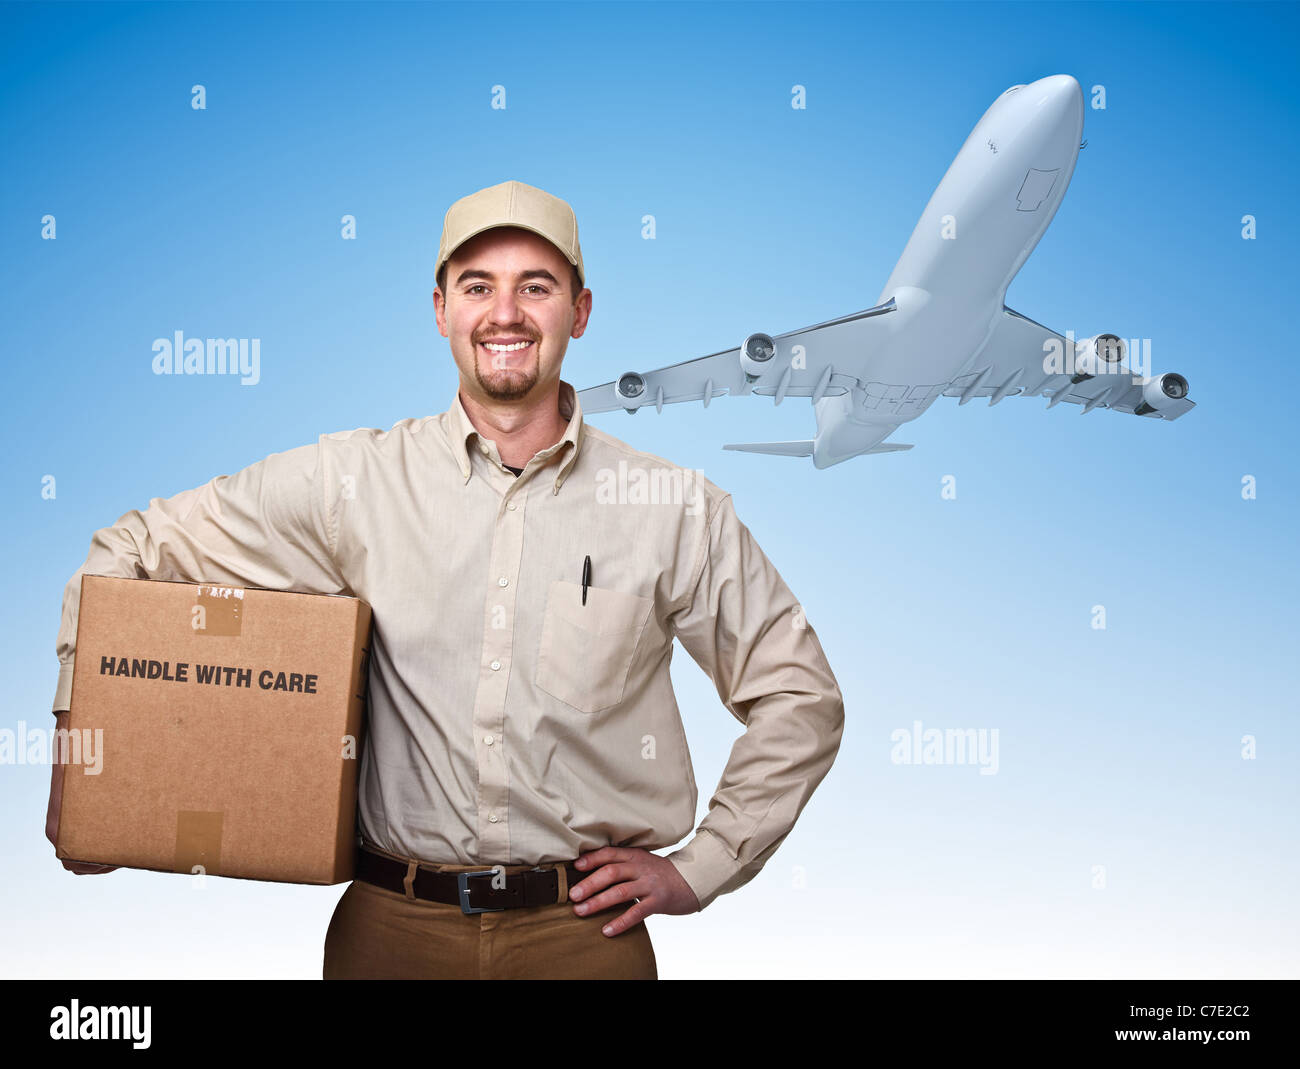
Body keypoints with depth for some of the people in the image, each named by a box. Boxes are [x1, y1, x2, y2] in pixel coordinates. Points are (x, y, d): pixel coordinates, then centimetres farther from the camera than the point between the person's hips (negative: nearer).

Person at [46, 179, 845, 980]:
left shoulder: (679, 508, -2)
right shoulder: (353, 480, -1)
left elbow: (800, 697, 5)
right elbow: (131, 553, 6)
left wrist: (698, 870, 0)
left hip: (584, 928, 0)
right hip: (391, 922, 1)